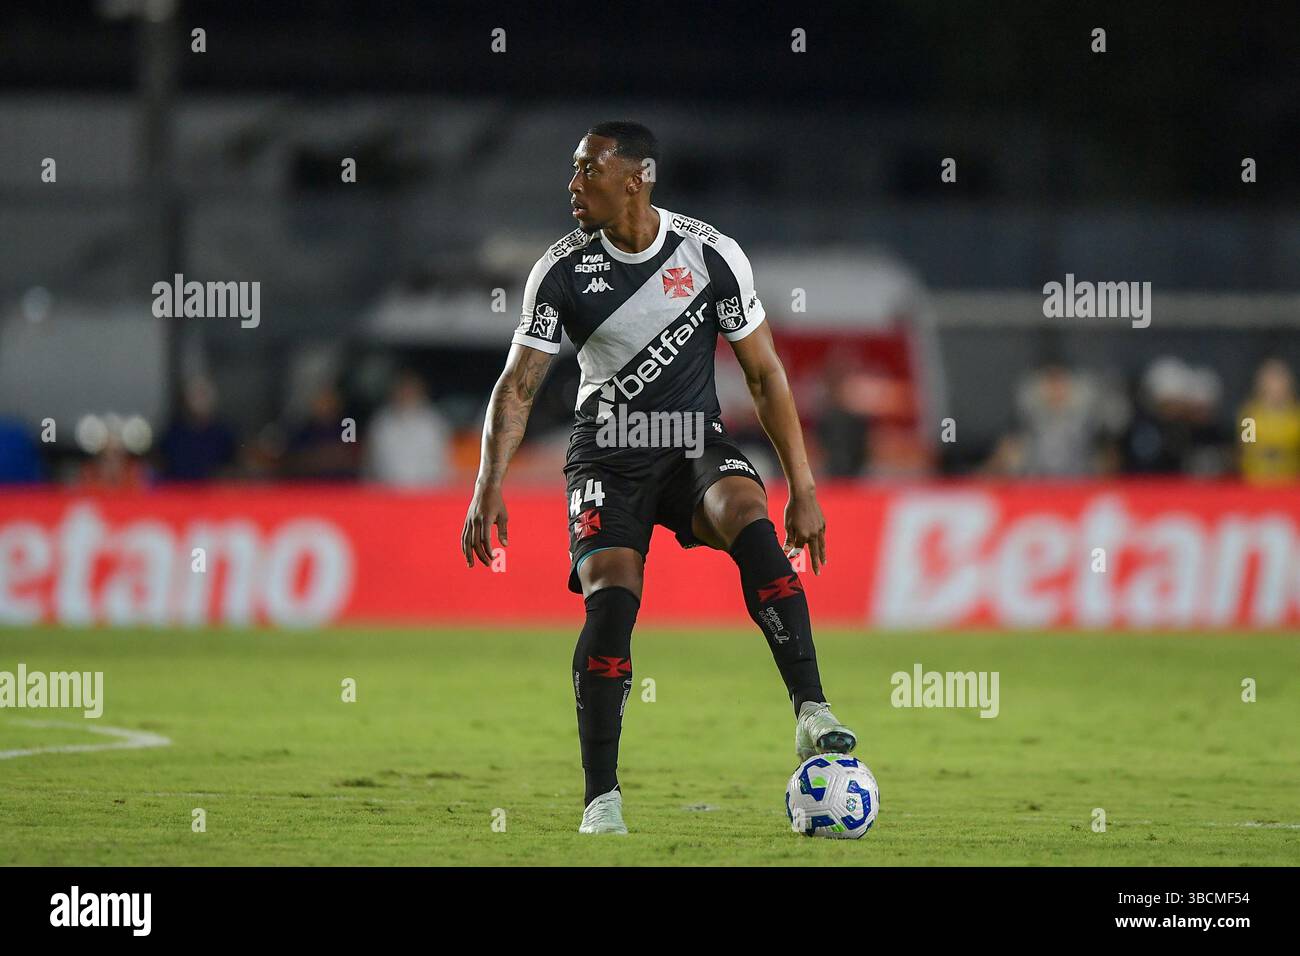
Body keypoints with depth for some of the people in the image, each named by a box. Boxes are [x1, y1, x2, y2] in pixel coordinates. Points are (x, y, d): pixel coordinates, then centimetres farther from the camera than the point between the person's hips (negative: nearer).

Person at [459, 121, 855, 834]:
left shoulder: (712, 255, -7)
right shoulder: (562, 271, -6)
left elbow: (764, 375, 0)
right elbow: (518, 385, -2)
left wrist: (803, 490, -2)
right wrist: (488, 487, -16)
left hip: (694, 443, 0)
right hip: (607, 452, 0)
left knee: (750, 519, -32)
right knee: (610, 596, -22)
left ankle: (811, 714, -36)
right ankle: (601, 798, -15)